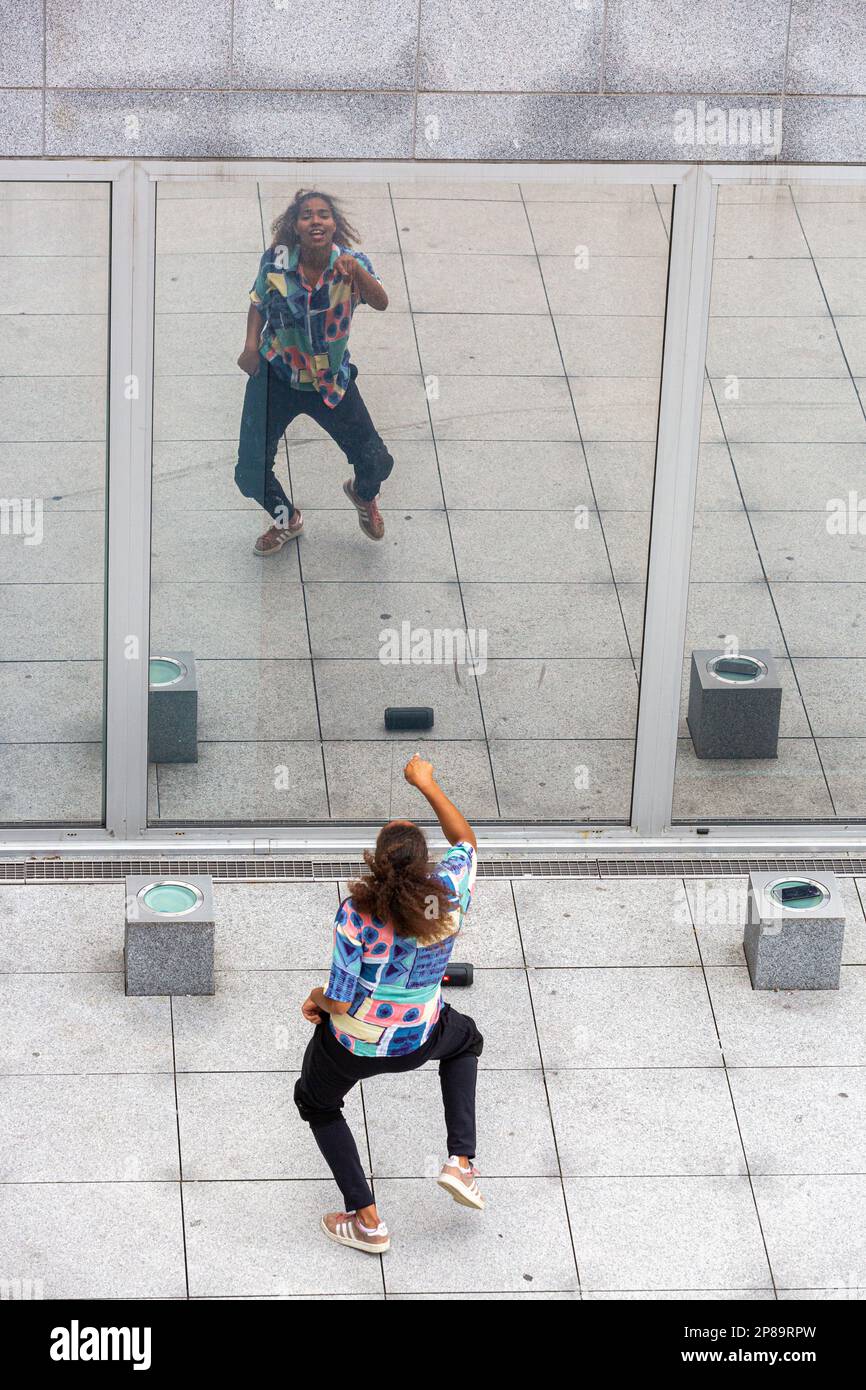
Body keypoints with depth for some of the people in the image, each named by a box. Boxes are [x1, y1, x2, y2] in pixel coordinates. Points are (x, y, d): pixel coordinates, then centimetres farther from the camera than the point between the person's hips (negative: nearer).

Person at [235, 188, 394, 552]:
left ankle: (363, 494, 42)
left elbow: (381, 303, -35)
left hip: (332, 380, 0)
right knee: (251, 473, -3)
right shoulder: (275, 261, -14)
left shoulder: (351, 263, -16)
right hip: (275, 376, 0)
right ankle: (287, 520, 32)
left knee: (377, 463, 1)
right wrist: (251, 345, -11)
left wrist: (356, 272, -53)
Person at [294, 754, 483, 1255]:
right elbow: (466, 841, 2)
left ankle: (367, 1222, 28)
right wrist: (427, 784, 10)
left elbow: (340, 1002, -24)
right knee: (465, 1040, 38)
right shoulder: (449, 896, -21)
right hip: (415, 1042, 3)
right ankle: (461, 1161, 24)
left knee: (316, 1103, 31)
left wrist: (318, 999, -1)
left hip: (351, 1045, -3)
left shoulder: (357, 914, -31)